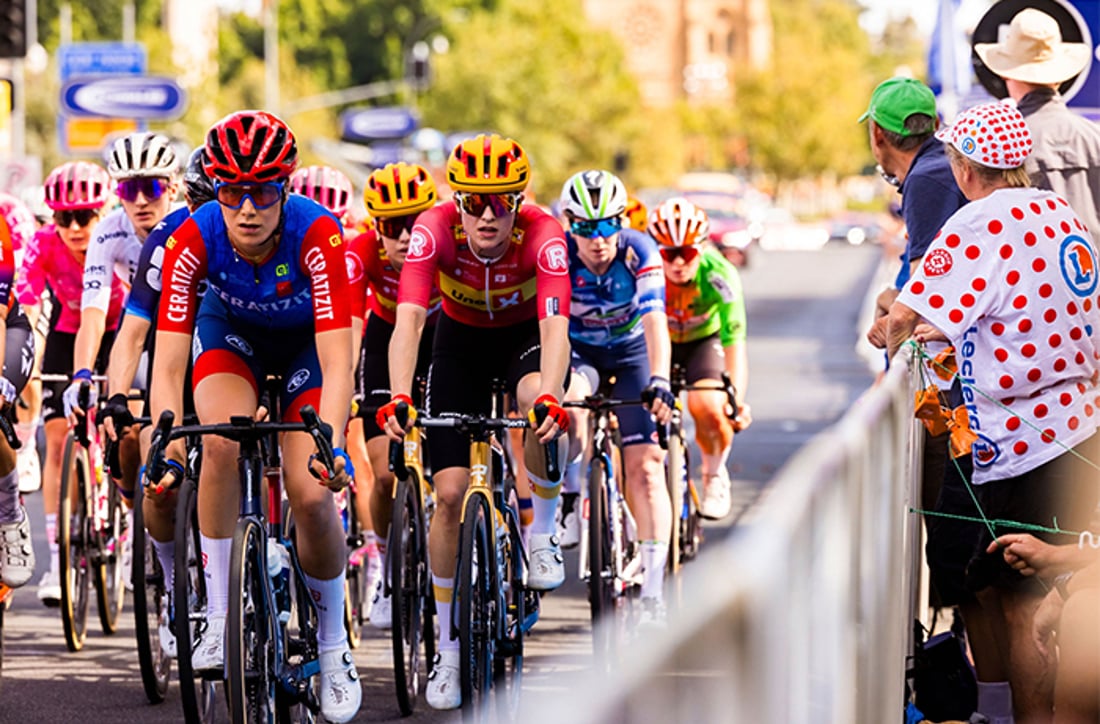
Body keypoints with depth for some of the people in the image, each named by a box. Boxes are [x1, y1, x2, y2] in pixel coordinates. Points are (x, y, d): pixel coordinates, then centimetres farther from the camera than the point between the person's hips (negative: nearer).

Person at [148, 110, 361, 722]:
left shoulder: (318, 235, -36)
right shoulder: (194, 240, -31)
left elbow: (337, 363, -41)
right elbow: (168, 364, -32)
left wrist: (331, 445, -55)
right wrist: (169, 444, -46)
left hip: (306, 338, -1)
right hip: (231, 329, 1)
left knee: (313, 496, -16)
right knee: (222, 441, -30)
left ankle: (333, 642, 9)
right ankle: (220, 619, -18)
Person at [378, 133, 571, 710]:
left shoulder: (542, 235, -32)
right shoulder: (435, 230, -30)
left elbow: (555, 326, -42)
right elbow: (408, 320, -39)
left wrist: (549, 399, -60)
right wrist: (398, 398, -55)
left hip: (525, 335, -1)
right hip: (461, 340, 1)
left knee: (538, 403, -37)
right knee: (449, 493, -8)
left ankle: (541, 533, -12)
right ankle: (446, 648, 5)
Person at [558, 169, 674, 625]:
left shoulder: (639, 252, -25)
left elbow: (655, 322, -33)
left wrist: (658, 381, -48)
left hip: (632, 353, 0)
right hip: (580, 351, 0)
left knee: (645, 467, -13)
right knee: (569, 404, -37)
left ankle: (653, 594, -14)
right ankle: (569, 503, -16)